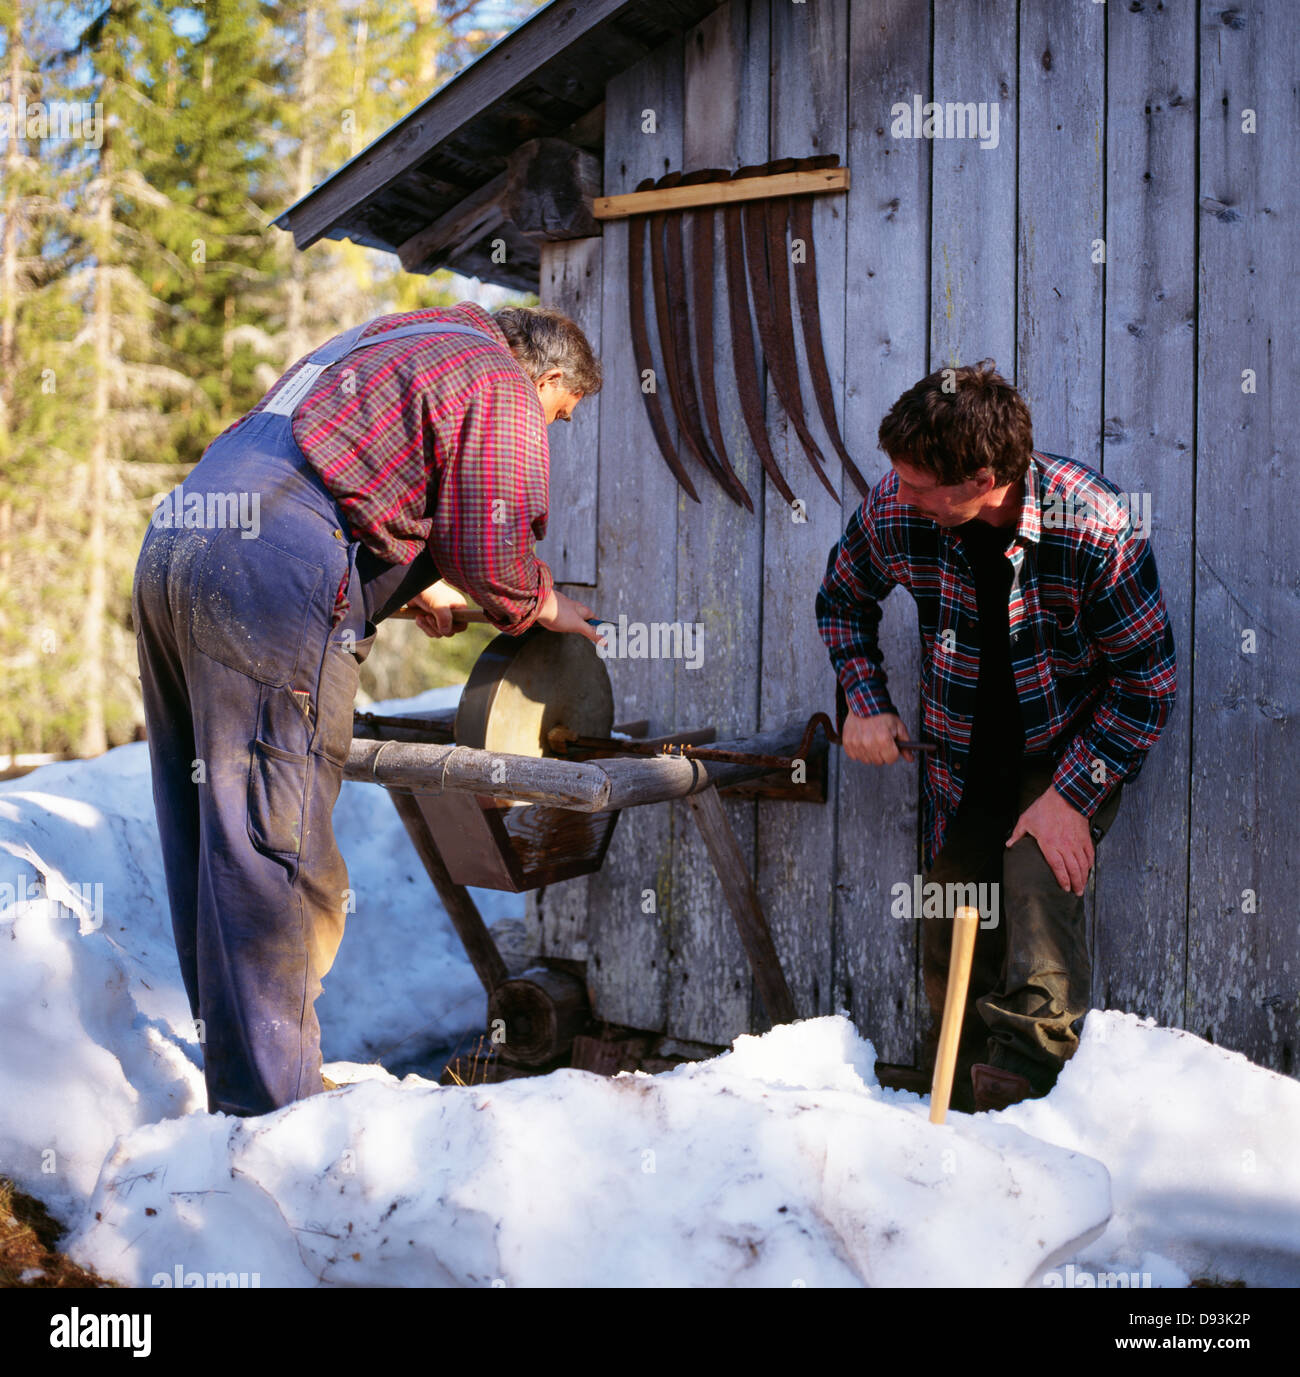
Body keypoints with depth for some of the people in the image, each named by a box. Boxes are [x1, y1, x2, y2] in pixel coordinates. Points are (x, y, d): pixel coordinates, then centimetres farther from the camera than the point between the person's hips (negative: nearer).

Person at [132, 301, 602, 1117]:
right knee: (272, 863, -7)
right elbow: (489, 551, -4)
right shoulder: (500, 386, 2)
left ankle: (240, 1100, 22)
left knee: (208, 843, 12)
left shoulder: (408, 343, 30)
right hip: (267, 588, -10)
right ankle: (273, 1117, -2)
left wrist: (413, 585, 39)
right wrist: (541, 605, 16)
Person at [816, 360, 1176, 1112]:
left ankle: (1025, 1093, -17)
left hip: (1073, 747, -4)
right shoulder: (894, 512, -19)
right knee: (950, 944, 10)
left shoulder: (1097, 525, -29)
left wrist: (1073, 796, -23)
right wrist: (865, 701, -6)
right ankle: (952, 1110, 31)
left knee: (1040, 882, -27)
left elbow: (1148, 680, -19)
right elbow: (842, 599, 5)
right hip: (964, 761, 4)